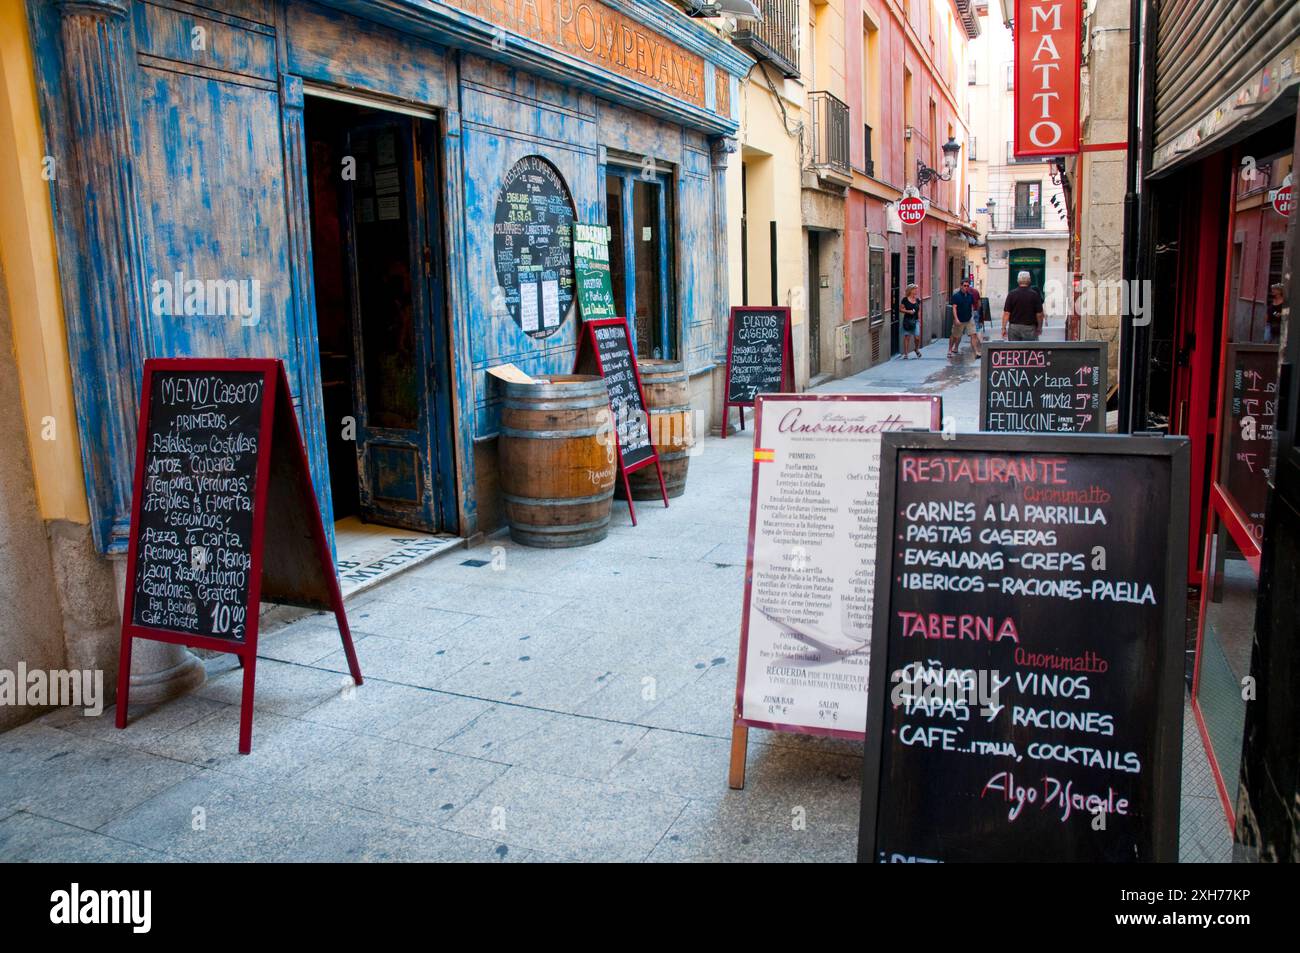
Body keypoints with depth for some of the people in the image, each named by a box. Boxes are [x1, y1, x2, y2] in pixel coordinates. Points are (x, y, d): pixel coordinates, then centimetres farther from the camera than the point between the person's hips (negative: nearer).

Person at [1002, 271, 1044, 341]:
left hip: (1014, 327, 2)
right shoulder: (1035, 295, -4)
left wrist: (1004, 328, -1)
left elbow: (1006, 313, -6)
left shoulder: (1012, 294, -2)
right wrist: (1039, 327, 10)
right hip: (1029, 327, -1)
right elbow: (1039, 314, -4)